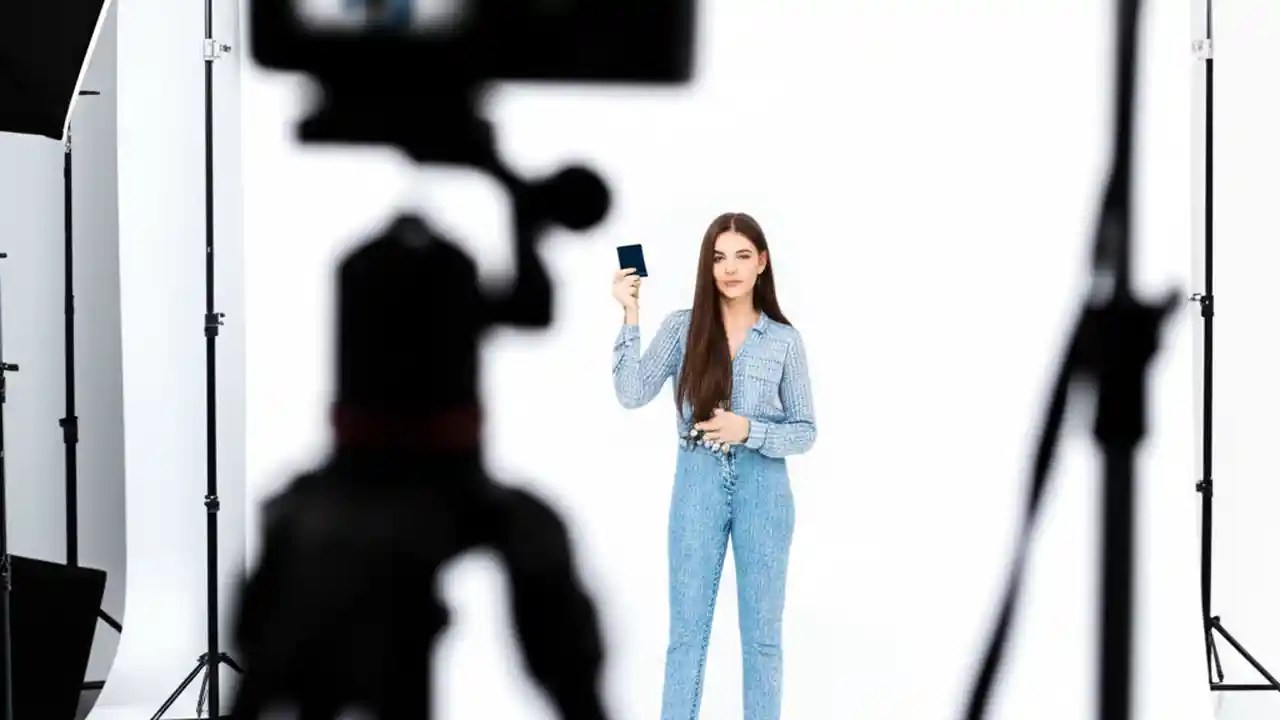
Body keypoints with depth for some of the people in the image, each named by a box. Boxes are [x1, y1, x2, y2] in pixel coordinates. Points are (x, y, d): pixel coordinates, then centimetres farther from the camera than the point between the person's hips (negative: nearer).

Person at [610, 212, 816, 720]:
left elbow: (805, 431, 3)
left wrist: (749, 430, -15)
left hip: (763, 491, 0)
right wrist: (630, 316, -15)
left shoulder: (784, 340, 1)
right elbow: (632, 394, -9)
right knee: (687, 629, 7)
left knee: (762, 633, 8)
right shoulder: (682, 327, 1)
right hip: (697, 487, 0)